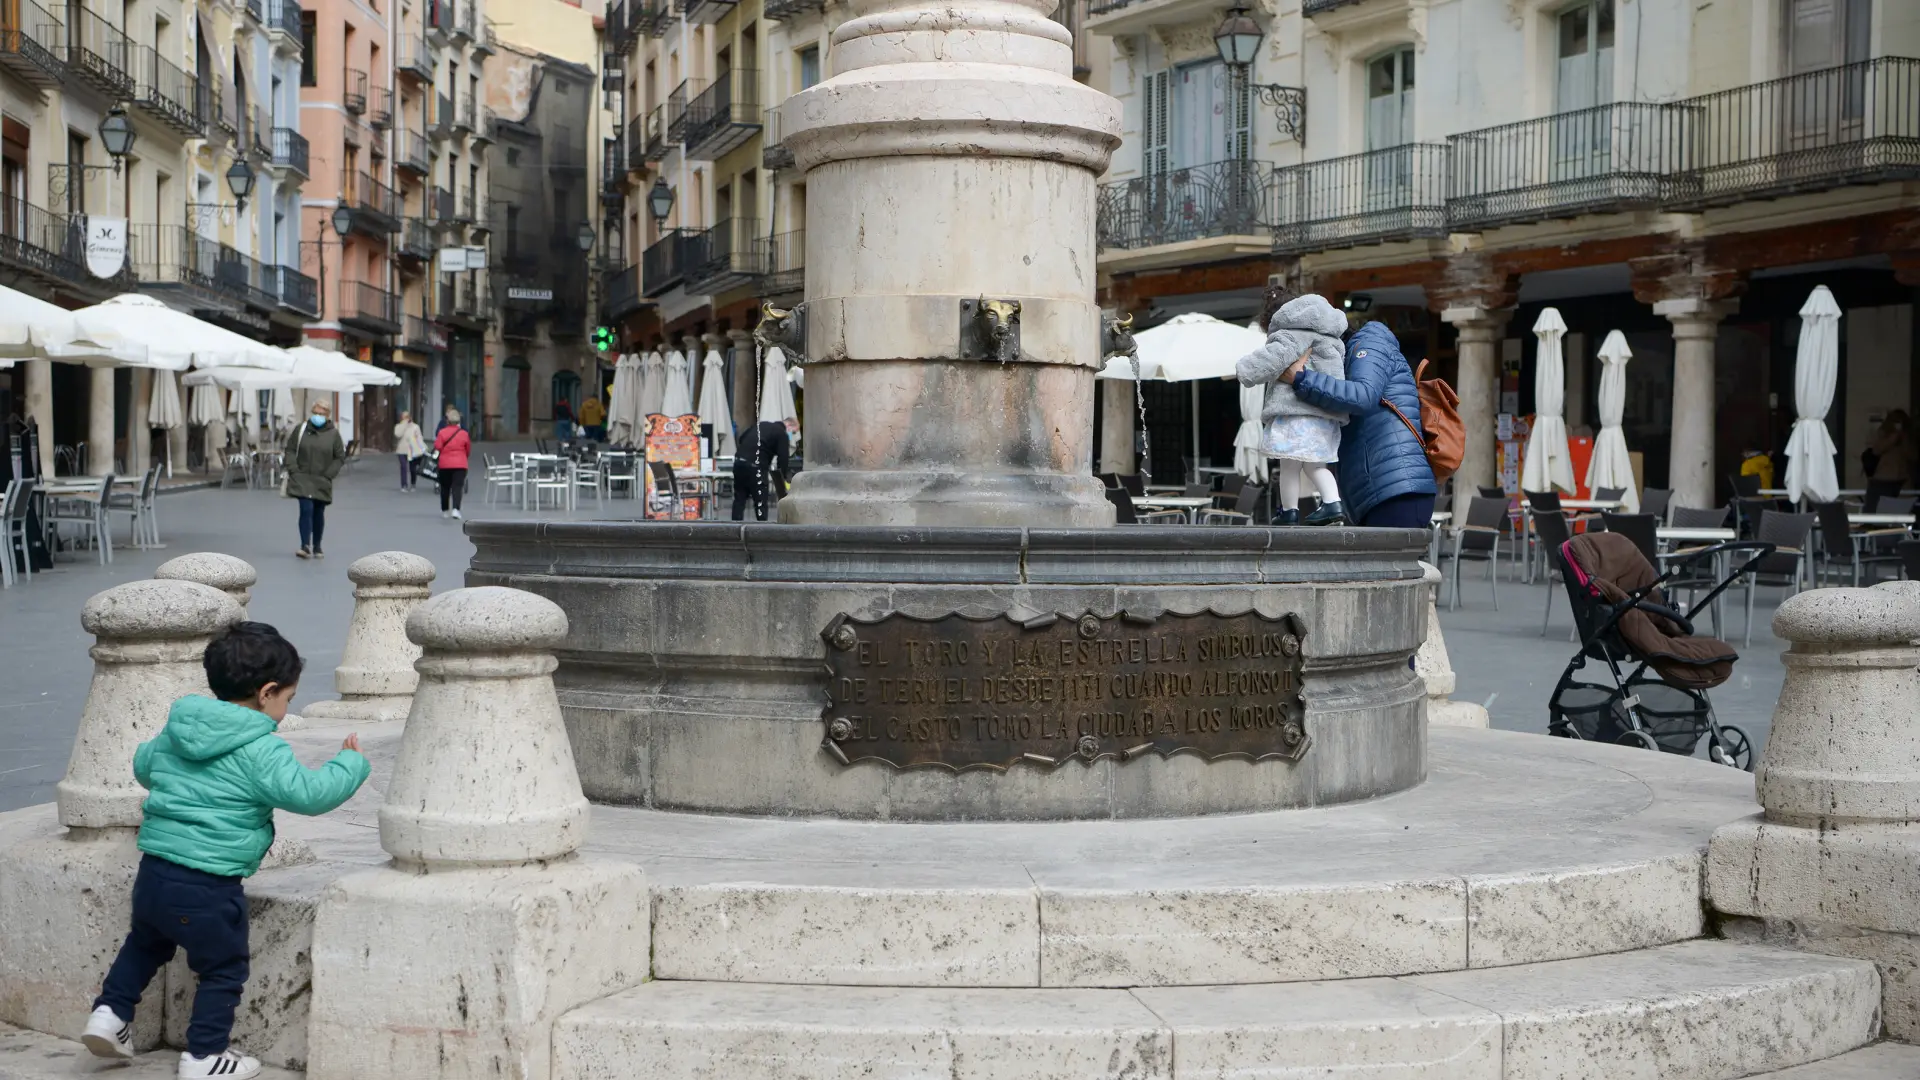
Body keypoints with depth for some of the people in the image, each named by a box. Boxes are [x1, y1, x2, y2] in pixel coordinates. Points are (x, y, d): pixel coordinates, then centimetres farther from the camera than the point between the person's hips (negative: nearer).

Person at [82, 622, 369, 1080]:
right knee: (224, 968, 10)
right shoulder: (261, 751, -14)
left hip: (152, 872, 7)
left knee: (146, 942, 32)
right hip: (207, 889, -7)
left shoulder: (175, 732, 9)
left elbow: (143, 765, 26)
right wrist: (351, 764, -4)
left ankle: (110, 1011, 27)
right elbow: (307, 792, -20)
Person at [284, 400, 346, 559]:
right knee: (306, 509, -14)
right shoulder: (301, 429, 0)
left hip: (322, 481, 1)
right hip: (302, 478, -1)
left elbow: (340, 457, 2)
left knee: (318, 513, 10)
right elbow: (290, 449, 5)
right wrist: (293, 469, -5)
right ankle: (305, 546, -14)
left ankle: (317, 547, 23)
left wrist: (328, 474, -7)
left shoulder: (333, 434, -1)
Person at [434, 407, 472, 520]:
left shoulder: (442, 432, -8)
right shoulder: (464, 434, -3)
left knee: (445, 487, 15)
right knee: (457, 487, -5)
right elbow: (468, 450, 4)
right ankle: (456, 509, -23)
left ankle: (445, 510, 25)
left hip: (445, 464, 0)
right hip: (460, 464, 0)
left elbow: (437, 446, -11)